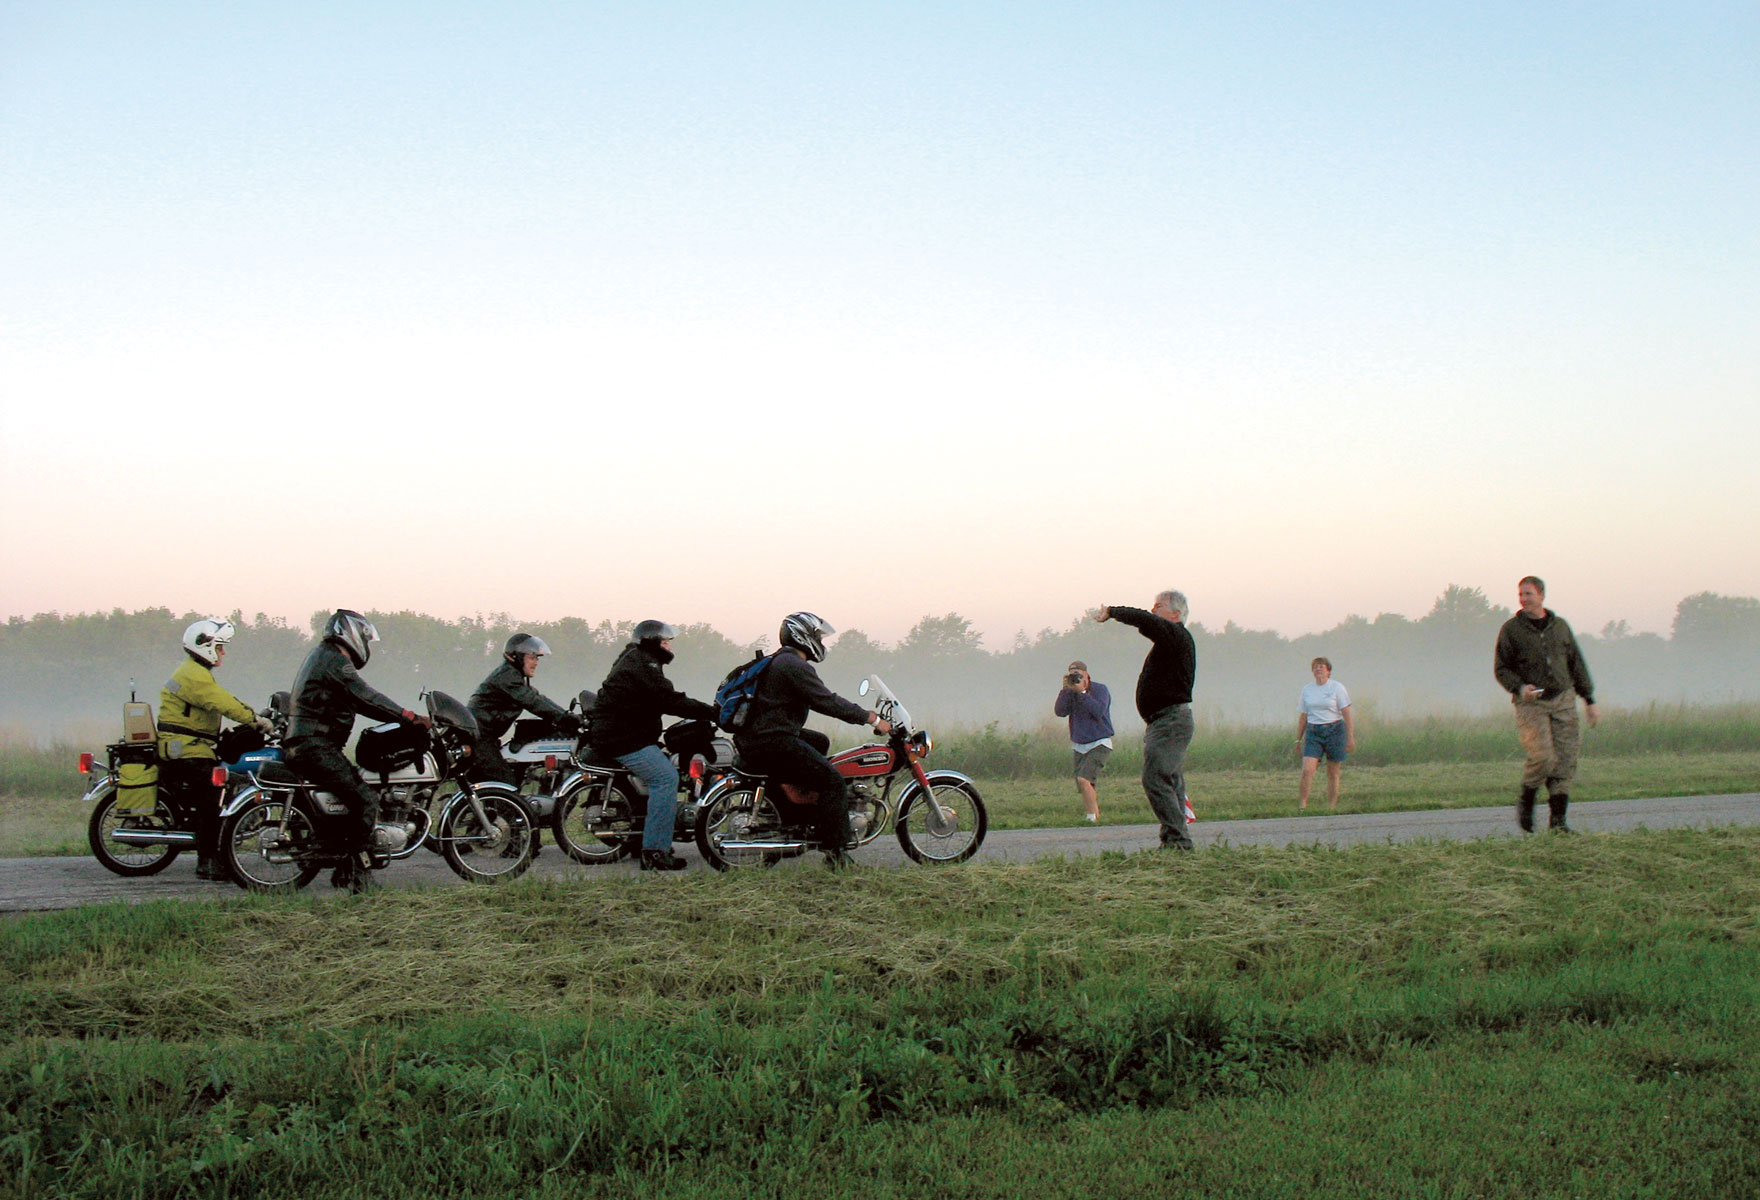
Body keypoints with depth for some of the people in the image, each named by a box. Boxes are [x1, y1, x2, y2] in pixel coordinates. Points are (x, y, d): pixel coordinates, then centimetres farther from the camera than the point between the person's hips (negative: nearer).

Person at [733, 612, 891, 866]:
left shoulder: (779, 661, 21)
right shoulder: (795, 666, -13)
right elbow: (827, 702, -16)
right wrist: (872, 719, -10)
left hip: (755, 738, 11)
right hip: (772, 743, -11)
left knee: (820, 742, 29)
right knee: (831, 779, -12)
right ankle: (836, 849, -14)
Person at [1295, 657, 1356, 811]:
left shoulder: (1337, 687, -1)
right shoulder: (1307, 689, 10)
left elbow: (1347, 713, -3)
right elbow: (1303, 717, 15)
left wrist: (1350, 737, -8)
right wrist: (1298, 739, 14)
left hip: (1334, 730, -2)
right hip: (1313, 733, 2)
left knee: (1332, 773, 3)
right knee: (1307, 770, -14)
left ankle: (1331, 807, 12)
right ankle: (1303, 805, -11)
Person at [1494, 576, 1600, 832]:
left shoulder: (1560, 626, 13)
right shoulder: (1511, 629, 2)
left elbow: (1576, 664, 18)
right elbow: (1500, 667, 3)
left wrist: (1590, 701, 15)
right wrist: (1519, 688, -16)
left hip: (1563, 700, 4)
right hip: (1531, 705, -4)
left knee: (1566, 760, -2)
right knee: (1543, 757, -18)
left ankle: (1557, 820, 5)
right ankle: (1526, 801, 9)